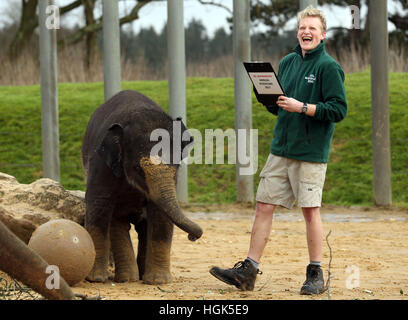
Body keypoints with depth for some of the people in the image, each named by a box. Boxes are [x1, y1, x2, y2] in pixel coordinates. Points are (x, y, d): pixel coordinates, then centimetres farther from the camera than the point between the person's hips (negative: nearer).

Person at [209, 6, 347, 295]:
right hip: (280, 149, 6)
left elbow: (339, 110, -13)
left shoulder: (328, 67, -7)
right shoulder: (287, 63, 14)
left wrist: (301, 107, -19)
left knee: (310, 210, -2)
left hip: (311, 152, -6)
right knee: (264, 206, 4)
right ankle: (248, 271, 7)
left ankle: (316, 274, 9)